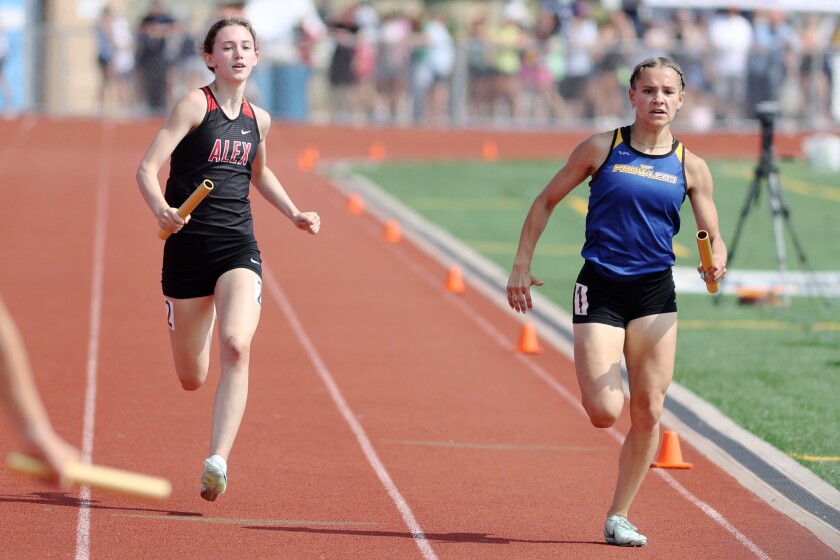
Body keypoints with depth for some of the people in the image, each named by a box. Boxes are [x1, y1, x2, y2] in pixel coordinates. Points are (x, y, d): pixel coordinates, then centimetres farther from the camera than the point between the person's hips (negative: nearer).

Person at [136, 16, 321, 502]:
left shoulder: (258, 120, 11)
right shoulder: (195, 104, -5)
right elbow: (148, 168, -13)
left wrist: (294, 214, 19)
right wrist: (160, 208, -33)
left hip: (238, 247, 2)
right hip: (187, 247, -2)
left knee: (236, 346, -26)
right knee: (192, 380, 9)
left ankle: (218, 462, -28)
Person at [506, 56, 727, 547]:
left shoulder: (691, 168, 4)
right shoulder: (602, 148, -1)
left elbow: (713, 239, 7)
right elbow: (546, 202, 8)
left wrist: (716, 266, -16)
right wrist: (522, 265, 3)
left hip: (655, 293, 2)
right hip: (600, 289, -2)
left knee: (649, 412, -1)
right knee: (605, 412, -13)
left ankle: (619, 516, 14)